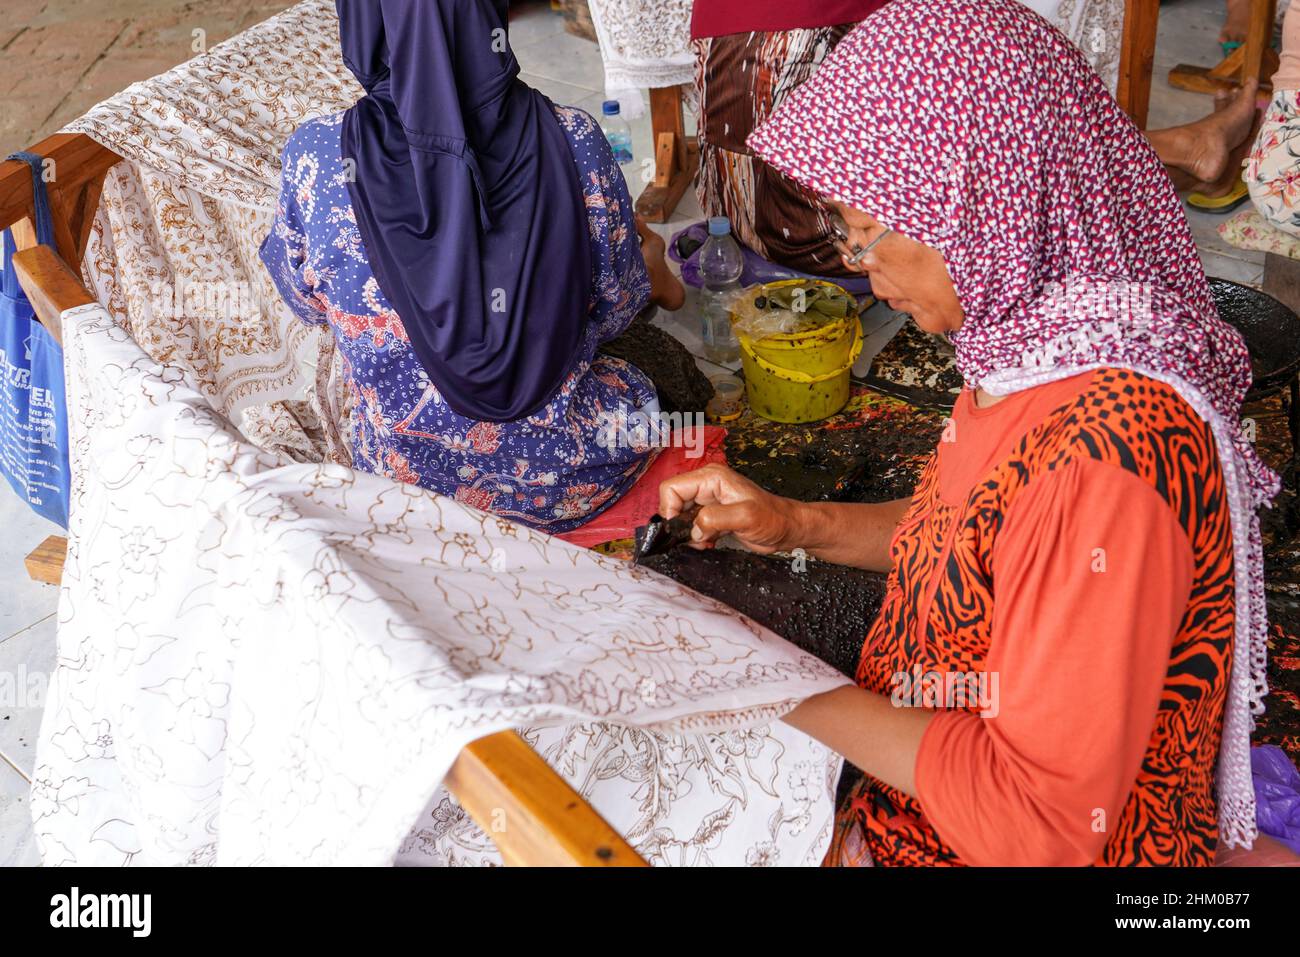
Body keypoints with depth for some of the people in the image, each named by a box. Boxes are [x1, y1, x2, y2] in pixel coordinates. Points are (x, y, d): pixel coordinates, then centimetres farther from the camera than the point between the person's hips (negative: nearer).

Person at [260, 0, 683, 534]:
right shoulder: (570, 141, -22)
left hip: (410, 471, 2)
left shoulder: (318, 155, -21)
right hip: (568, 475, -2)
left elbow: (305, 301, 0)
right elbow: (615, 308, -5)